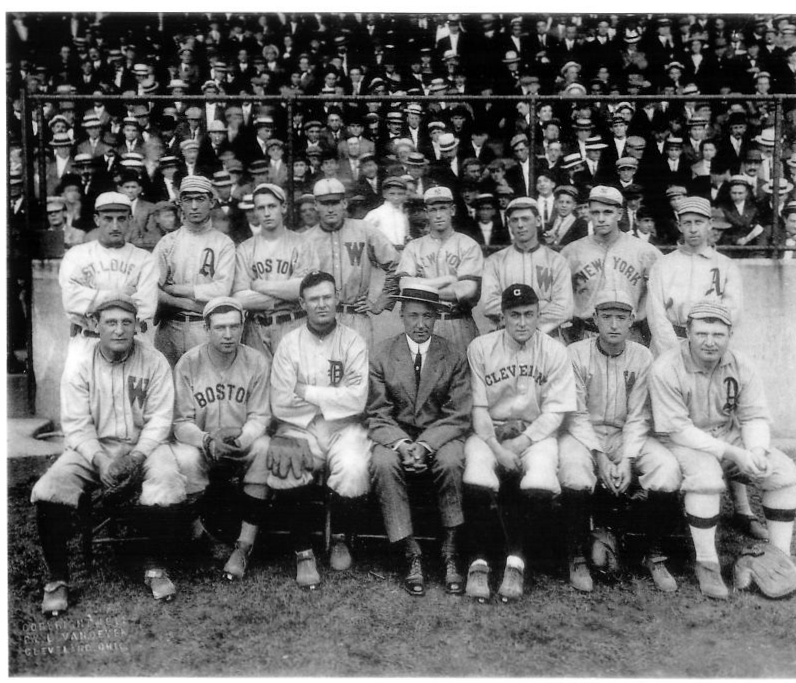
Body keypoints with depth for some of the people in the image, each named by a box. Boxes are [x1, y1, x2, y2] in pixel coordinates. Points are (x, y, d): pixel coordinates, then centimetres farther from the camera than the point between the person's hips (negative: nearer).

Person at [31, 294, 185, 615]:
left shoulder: (154, 362, -3)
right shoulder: (79, 367, -1)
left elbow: (159, 419, -6)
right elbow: (76, 425, -5)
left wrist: (136, 454, -21)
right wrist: (99, 460, -21)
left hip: (144, 444, -1)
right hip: (91, 447, 1)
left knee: (166, 487, -30)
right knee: (47, 493, -23)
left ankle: (155, 565, -5)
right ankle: (56, 579, -3)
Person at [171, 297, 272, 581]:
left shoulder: (257, 362, -6)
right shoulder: (188, 363, -8)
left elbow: (260, 416, -7)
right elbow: (181, 422, -9)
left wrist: (241, 438, -29)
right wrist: (208, 441, -30)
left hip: (243, 445, 1)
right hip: (201, 444, -1)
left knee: (266, 449, -31)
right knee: (185, 459, -33)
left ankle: (245, 545, -23)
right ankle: (198, 539, -10)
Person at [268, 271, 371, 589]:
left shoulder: (353, 342, 3)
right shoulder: (289, 343, 3)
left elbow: (357, 400, -9)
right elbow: (280, 405, -6)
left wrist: (307, 392, -9)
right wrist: (333, 399, -8)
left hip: (343, 428, 0)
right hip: (299, 429, 0)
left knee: (353, 470, -29)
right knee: (286, 470, -30)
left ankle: (341, 538, 3)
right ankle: (303, 552, -7)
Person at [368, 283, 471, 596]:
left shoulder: (454, 358, 1)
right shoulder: (382, 355, 2)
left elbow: (458, 417, -4)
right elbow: (377, 415, -1)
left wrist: (425, 445, -20)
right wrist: (401, 444, -20)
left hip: (439, 436, 0)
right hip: (395, 436, 1)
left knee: (451, 461, -33)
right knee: (383, 463, -31)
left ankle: (450, 554, -17)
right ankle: (412, 555, -22)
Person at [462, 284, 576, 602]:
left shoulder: (555, 352, 0)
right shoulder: (480, 348, -1)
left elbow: (554, 411, -3)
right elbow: (478, 408, -2)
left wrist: (521, 443, -14)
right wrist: (496, 447, -15)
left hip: (536, 432, 0)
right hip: (488, 432, 0)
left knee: (539, 485, -30)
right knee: (476, 480, -29)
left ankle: (515, 557, -9)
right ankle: (479, 560, -11)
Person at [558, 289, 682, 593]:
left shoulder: (642, 357, -1)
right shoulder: (575, 354, -8)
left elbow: (638, 417, -2)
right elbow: (575, 415, -10)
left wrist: (627, 459, -16)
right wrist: (599, 456, -21)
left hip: (626, 436, 3)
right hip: (583, 434, -2)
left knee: (667, 467, -24)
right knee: (573, 470, -35)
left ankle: (654, 555, -2)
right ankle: (577, 556, -12)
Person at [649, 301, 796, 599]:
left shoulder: (740, 365, -3)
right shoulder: (666, 369, -20)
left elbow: (755, 416, 0)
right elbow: (678, 429, -22)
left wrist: (757, 450, -22)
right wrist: (732, 454, -27)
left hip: (731, 436, 6)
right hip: (685, 442, -5)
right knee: (706, 476, -35)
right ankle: (706, 564, -18)